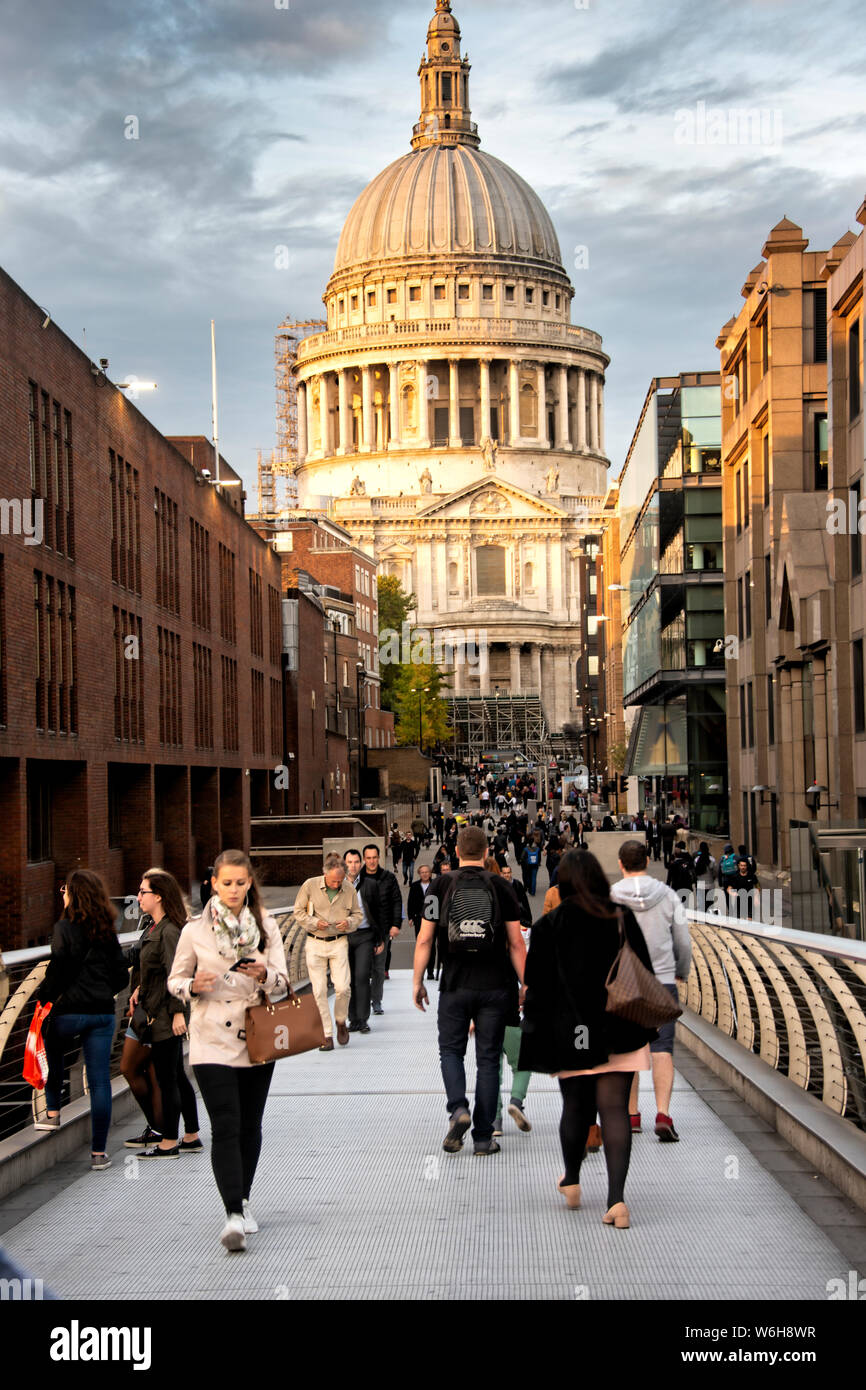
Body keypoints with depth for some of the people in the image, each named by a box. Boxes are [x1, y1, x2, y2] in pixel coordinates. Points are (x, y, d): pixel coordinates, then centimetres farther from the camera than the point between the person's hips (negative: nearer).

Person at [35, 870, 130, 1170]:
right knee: (100, 1080, 3)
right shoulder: (107, 931, 8)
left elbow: (58, 969, -14)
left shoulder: (65, 927, -8)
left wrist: (43, 997, 0)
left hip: (71, 1011, -4)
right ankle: (98, 1152, 5)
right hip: (103, 1013, 4)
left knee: (53, 1054, 28)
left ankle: (52, 1113, 27)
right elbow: (122, 975, 10)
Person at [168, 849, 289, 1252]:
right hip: (212, 1042, -3)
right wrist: (194, 986, -16)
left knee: (250, 1125, 10)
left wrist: (265, 974, -20)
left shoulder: (266, 927, 5)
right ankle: (234, 1215, -17)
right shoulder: (195, 930, 0)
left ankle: (242, 1200, 28)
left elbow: (283, 980, 2)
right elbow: (175, 981, 5)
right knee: (225, 1127, -12)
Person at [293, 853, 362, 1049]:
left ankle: (341, 1022, 17)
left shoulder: (349, 889, -2)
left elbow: (358, 914, 10)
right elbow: (298, 911, 1)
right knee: (319, 991, -3)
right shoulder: (310, 886, -8)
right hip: (315, 944, 0)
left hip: (338, 943, 1)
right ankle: (327, 1035, 5)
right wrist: (314, 922, -15)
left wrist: (349, 922, -11)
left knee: (343, 987, -12)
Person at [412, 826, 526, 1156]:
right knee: (488, 1058, 7)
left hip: (455, 985, 0)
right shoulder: (500, 887, 0)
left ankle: (458, 1108, -9)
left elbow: (424, 940, -1)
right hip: (495, 986, 0)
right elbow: (516, 943, -1)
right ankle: (483, 1137, 9)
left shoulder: (442, 887, -1)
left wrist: (417, 982, 8)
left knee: (451, 1050, 16)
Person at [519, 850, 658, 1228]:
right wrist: (646, 1029, 14)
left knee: (576, 1105, 16)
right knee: (615, 1109, 0)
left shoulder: (548, 926, -5)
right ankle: (616, 1198, -10)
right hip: (620, 1032, 1)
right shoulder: (623, 920, -1)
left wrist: (535, 1037, 4)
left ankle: (572, 1181, 34)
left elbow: (537, 988, -4)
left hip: (570, 1032, -1)